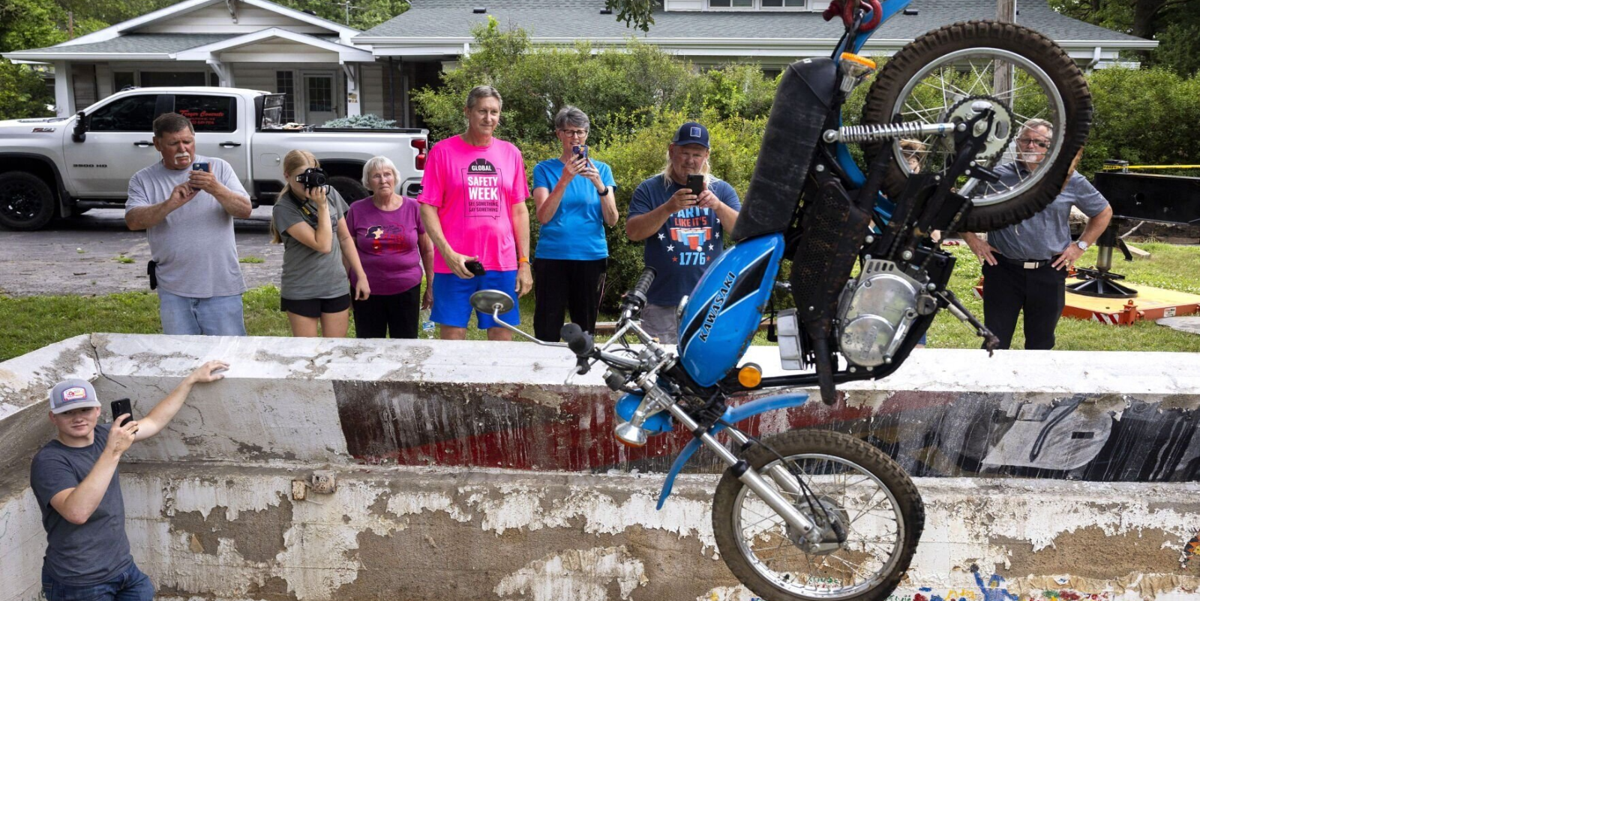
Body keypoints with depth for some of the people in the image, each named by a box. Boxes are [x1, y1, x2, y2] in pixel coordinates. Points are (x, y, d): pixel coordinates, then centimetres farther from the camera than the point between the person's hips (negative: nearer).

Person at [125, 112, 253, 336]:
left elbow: (245, 210, -4)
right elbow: (133, 221, -9)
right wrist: (171, 204, -26)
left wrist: (216, 189, -23)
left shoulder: (219, 168, 4)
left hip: (222, 286, -1)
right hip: (174, 291, 1)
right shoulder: (142, 180, 5)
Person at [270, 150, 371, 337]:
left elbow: (345, 238, 9)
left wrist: (361, 275, 7)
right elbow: (323, 244, -21)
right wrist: (322, 206, -20)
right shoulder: (284, 209, -14)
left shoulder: (330, 194, 0)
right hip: (301, 291, -4)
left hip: (337, 287, 4)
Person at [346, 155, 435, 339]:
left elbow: (427, 250, 5)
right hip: (367, 291, 1)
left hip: (406, 289, 0)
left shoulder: (414, 208, -2)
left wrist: (430, 287, 5)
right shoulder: (357, 210, -1)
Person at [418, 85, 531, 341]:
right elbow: (428, 208, -1)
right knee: (452, 337, 0)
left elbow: (519, 211, 12)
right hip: (455, 264, -2)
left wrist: (524, 263, 6)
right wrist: (448, 253, -13)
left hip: (502, 264, 3)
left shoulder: (511, 153, 10)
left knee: (503, 339, 5)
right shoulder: (443, 151, 0)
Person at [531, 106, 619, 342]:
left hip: (591, 258, 2)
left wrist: (599, 185, -16)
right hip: (552, 257, -1)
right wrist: (564, 180, -20)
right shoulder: (545, 169, 5)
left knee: (585, 330, 7)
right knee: (547, 330, -4)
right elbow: (544, 215, -9)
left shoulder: (601, 170, 9)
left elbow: (611, 220, -1)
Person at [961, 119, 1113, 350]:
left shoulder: (1069, 179, 4)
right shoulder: (997, 176, 2)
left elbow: (1103, 212, 16)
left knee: (1041, 344, 10)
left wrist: (1080, 245, 9)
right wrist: (972, 239, 2)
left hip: (1049, 272, 1)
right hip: (1003, 270, -1)